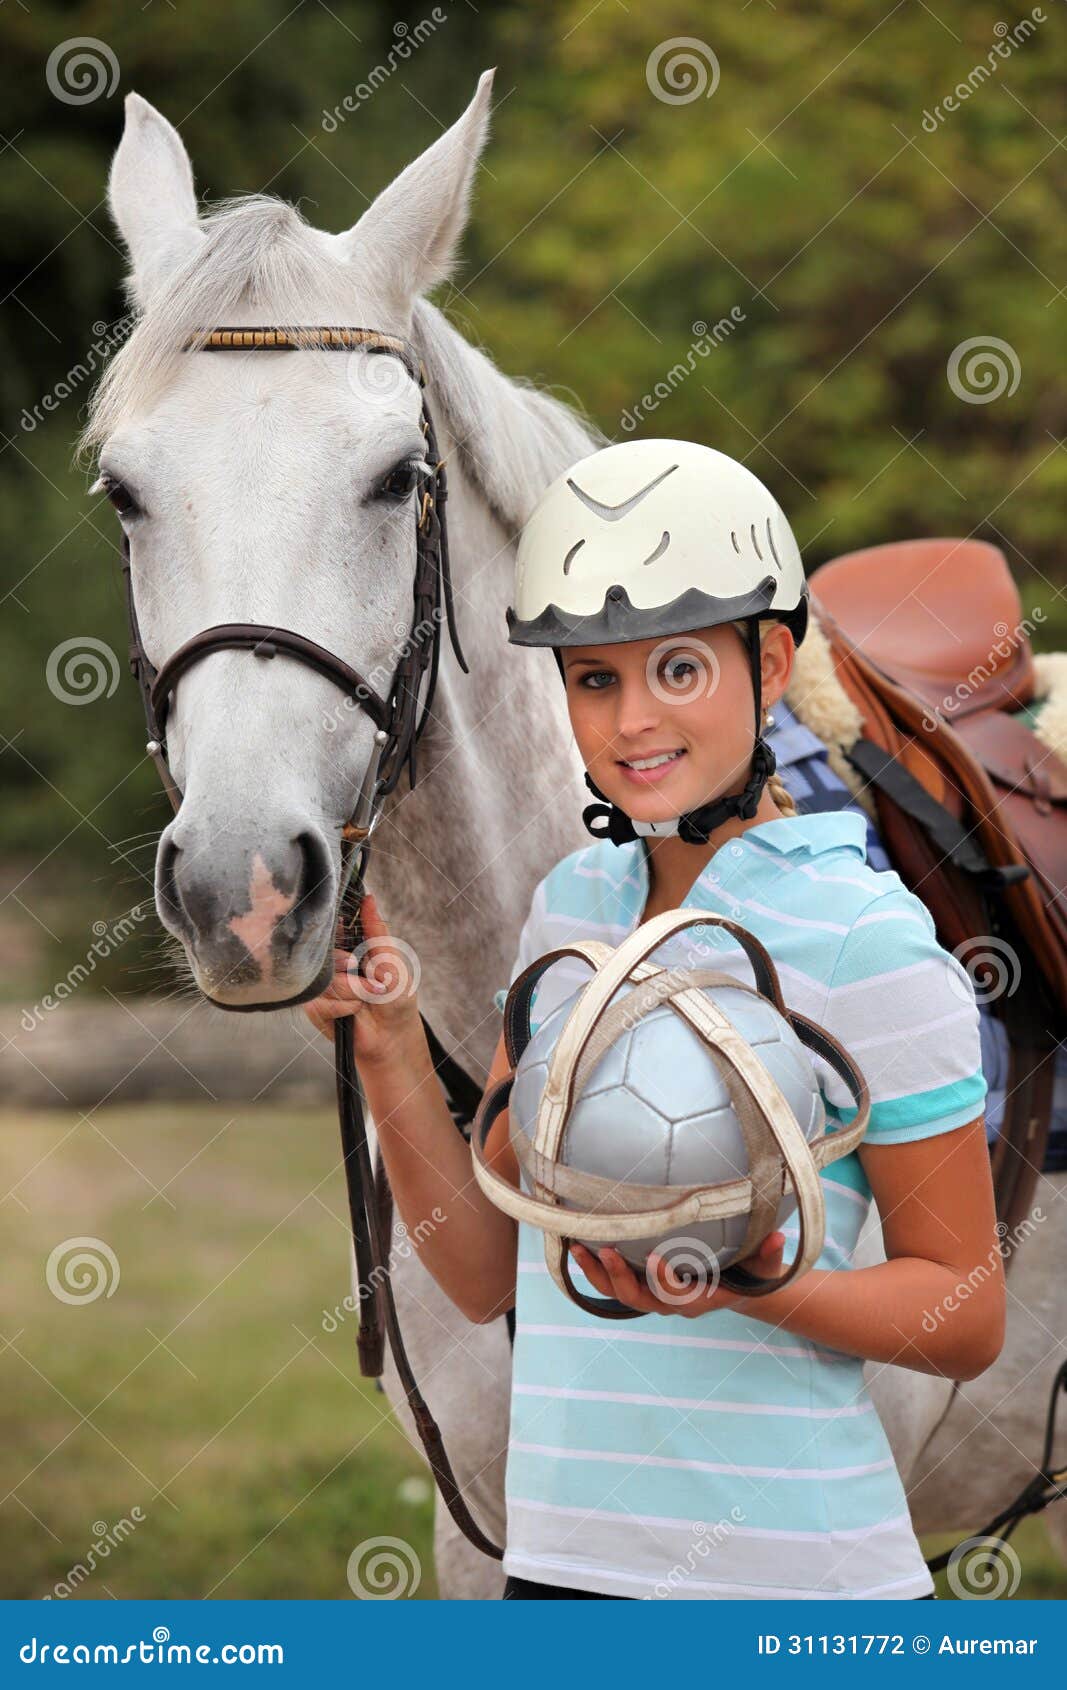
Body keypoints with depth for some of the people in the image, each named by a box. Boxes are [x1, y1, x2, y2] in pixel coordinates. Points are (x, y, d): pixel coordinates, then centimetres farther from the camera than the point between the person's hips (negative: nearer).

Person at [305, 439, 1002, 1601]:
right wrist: (390, 1054, -3)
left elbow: (966, 1315, -7)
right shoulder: (571, 907, 8)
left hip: (791, 1581, -5)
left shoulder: (865, 945, -11)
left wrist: (747, 1285, -23)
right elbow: (486, 1274, 10)